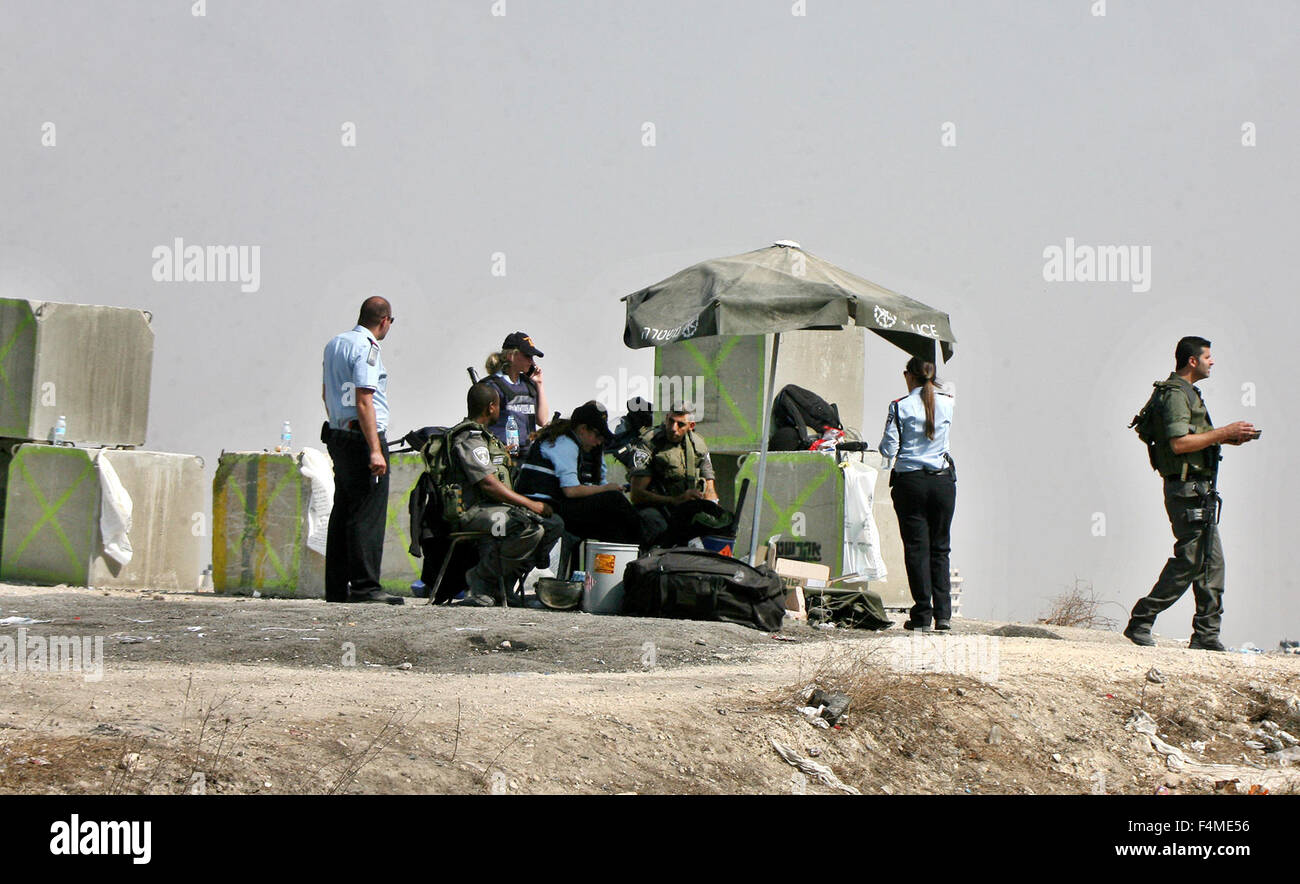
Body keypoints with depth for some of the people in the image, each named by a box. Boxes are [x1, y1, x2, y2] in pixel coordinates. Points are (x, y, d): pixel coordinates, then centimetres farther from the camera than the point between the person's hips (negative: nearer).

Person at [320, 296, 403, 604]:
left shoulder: (334, 344, 15)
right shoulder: (366, 348, -13)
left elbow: (326, 392, 26)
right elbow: (364, 402, -20)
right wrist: (375, 450, -21)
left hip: (336, 434, 9)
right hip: (363, 438, -9)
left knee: (343, 511, 11)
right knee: (368, 513, -9)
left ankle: (336, 587, 13)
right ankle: (364, 586, -12)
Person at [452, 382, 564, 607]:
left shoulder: (486, 438, 25)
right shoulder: (468, 440, -10)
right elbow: (489, 485, -19)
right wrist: (531, 504, -16)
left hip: (498, 508, 11)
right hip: (475, 512, -11)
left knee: (554, 524, 1)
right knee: (530, 529, -33)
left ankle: (503, 585, -4)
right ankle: (480, 583, -20)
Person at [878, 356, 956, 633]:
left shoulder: (900, 407, -7)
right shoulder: (947, 403, 2)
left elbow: (888, 449, -7)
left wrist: (886, 446, 15)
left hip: (911, 482, -3)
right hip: (943, 482, 3)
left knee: (916, 548, 2)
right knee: (940, 549, 11)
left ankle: (922, 616, -1)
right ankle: (943, 614, 5)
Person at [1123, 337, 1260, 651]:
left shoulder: (1187, 393, 21)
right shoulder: (1176, 394, -13)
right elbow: (1179, 443, -23)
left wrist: (1228, 437, 13)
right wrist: (1224, 433, -18)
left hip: (1198, 490, 11)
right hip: (1187, 489, -11)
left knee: (1211, 561, 7)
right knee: (1189, 561, -10)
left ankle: (1206, 636, 8)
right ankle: (1141, 622, -5)